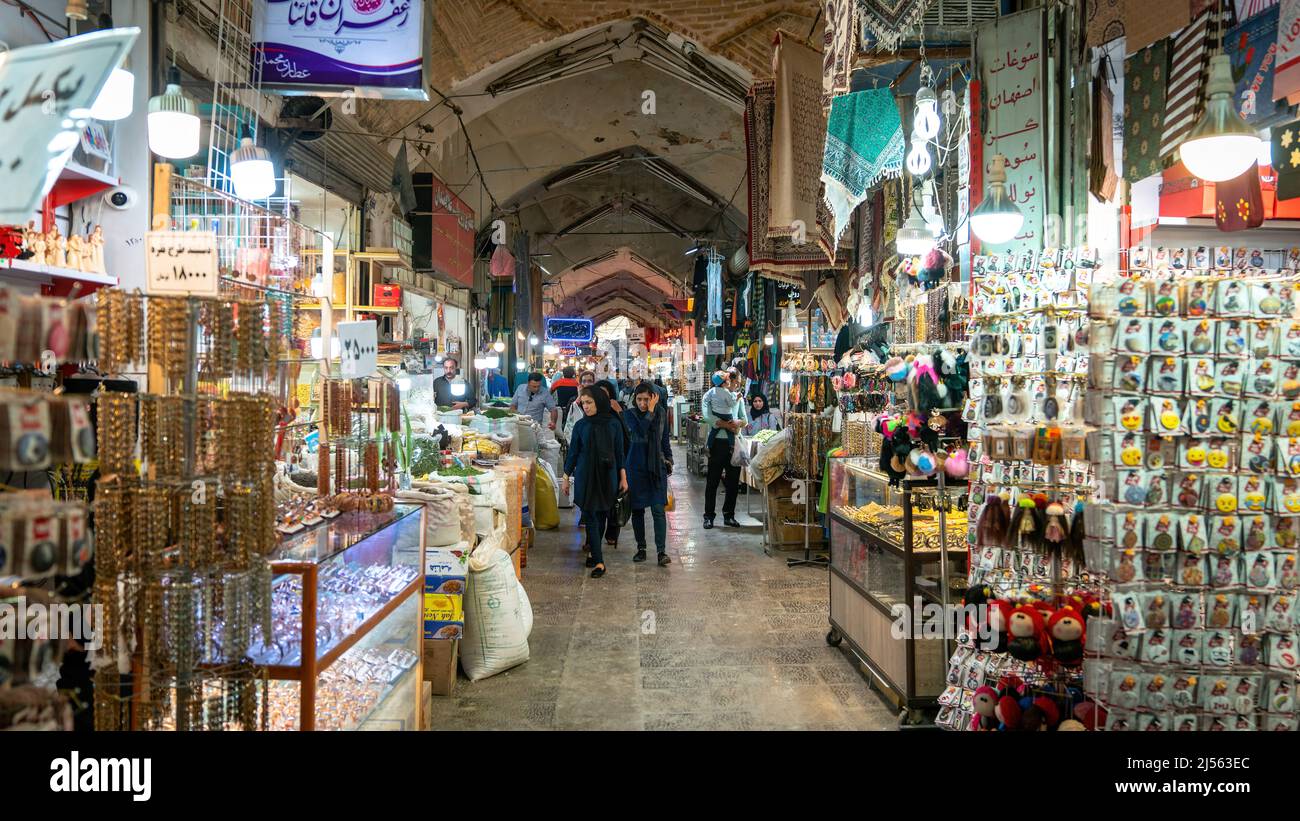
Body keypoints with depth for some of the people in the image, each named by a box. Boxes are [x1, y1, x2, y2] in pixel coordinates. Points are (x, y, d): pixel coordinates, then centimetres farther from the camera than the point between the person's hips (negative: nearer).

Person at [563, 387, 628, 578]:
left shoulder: (613, 424, -1)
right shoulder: (580, 425, 1)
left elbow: (620, 452, 3)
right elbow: (573, 452, 6)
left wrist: (623, 477, 2)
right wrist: (566, 477, 7)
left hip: (607, 476, 0)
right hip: (586, 476, 0)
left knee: (601, 515, 7)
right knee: (591, 517, -5)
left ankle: (594, 552, 24)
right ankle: (598, 561, -6)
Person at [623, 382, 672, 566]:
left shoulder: (661, 413, 4)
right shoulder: (629, 414, -4)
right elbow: (640, 433, -22)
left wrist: (668, 459, 11)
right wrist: (650, 411, -20)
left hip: (657, 467, 1)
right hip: (636, 468, 0)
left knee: (658, 509, -7)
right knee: (637, 509, 6)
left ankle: (661, 550, -8)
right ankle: (641, 548, 19)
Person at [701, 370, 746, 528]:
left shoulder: (737, 397, 15)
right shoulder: (709, 396, 0)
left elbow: (745, 420, 8)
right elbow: (707, 417, -15)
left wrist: (739, 422, -14)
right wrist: (726, 425, -21)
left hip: (734, 443, 5)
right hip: (717, 442, -5)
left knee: (733, 481, 8)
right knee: (712, 481, 0)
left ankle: (729, 515, 18)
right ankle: (709, 516, 6)